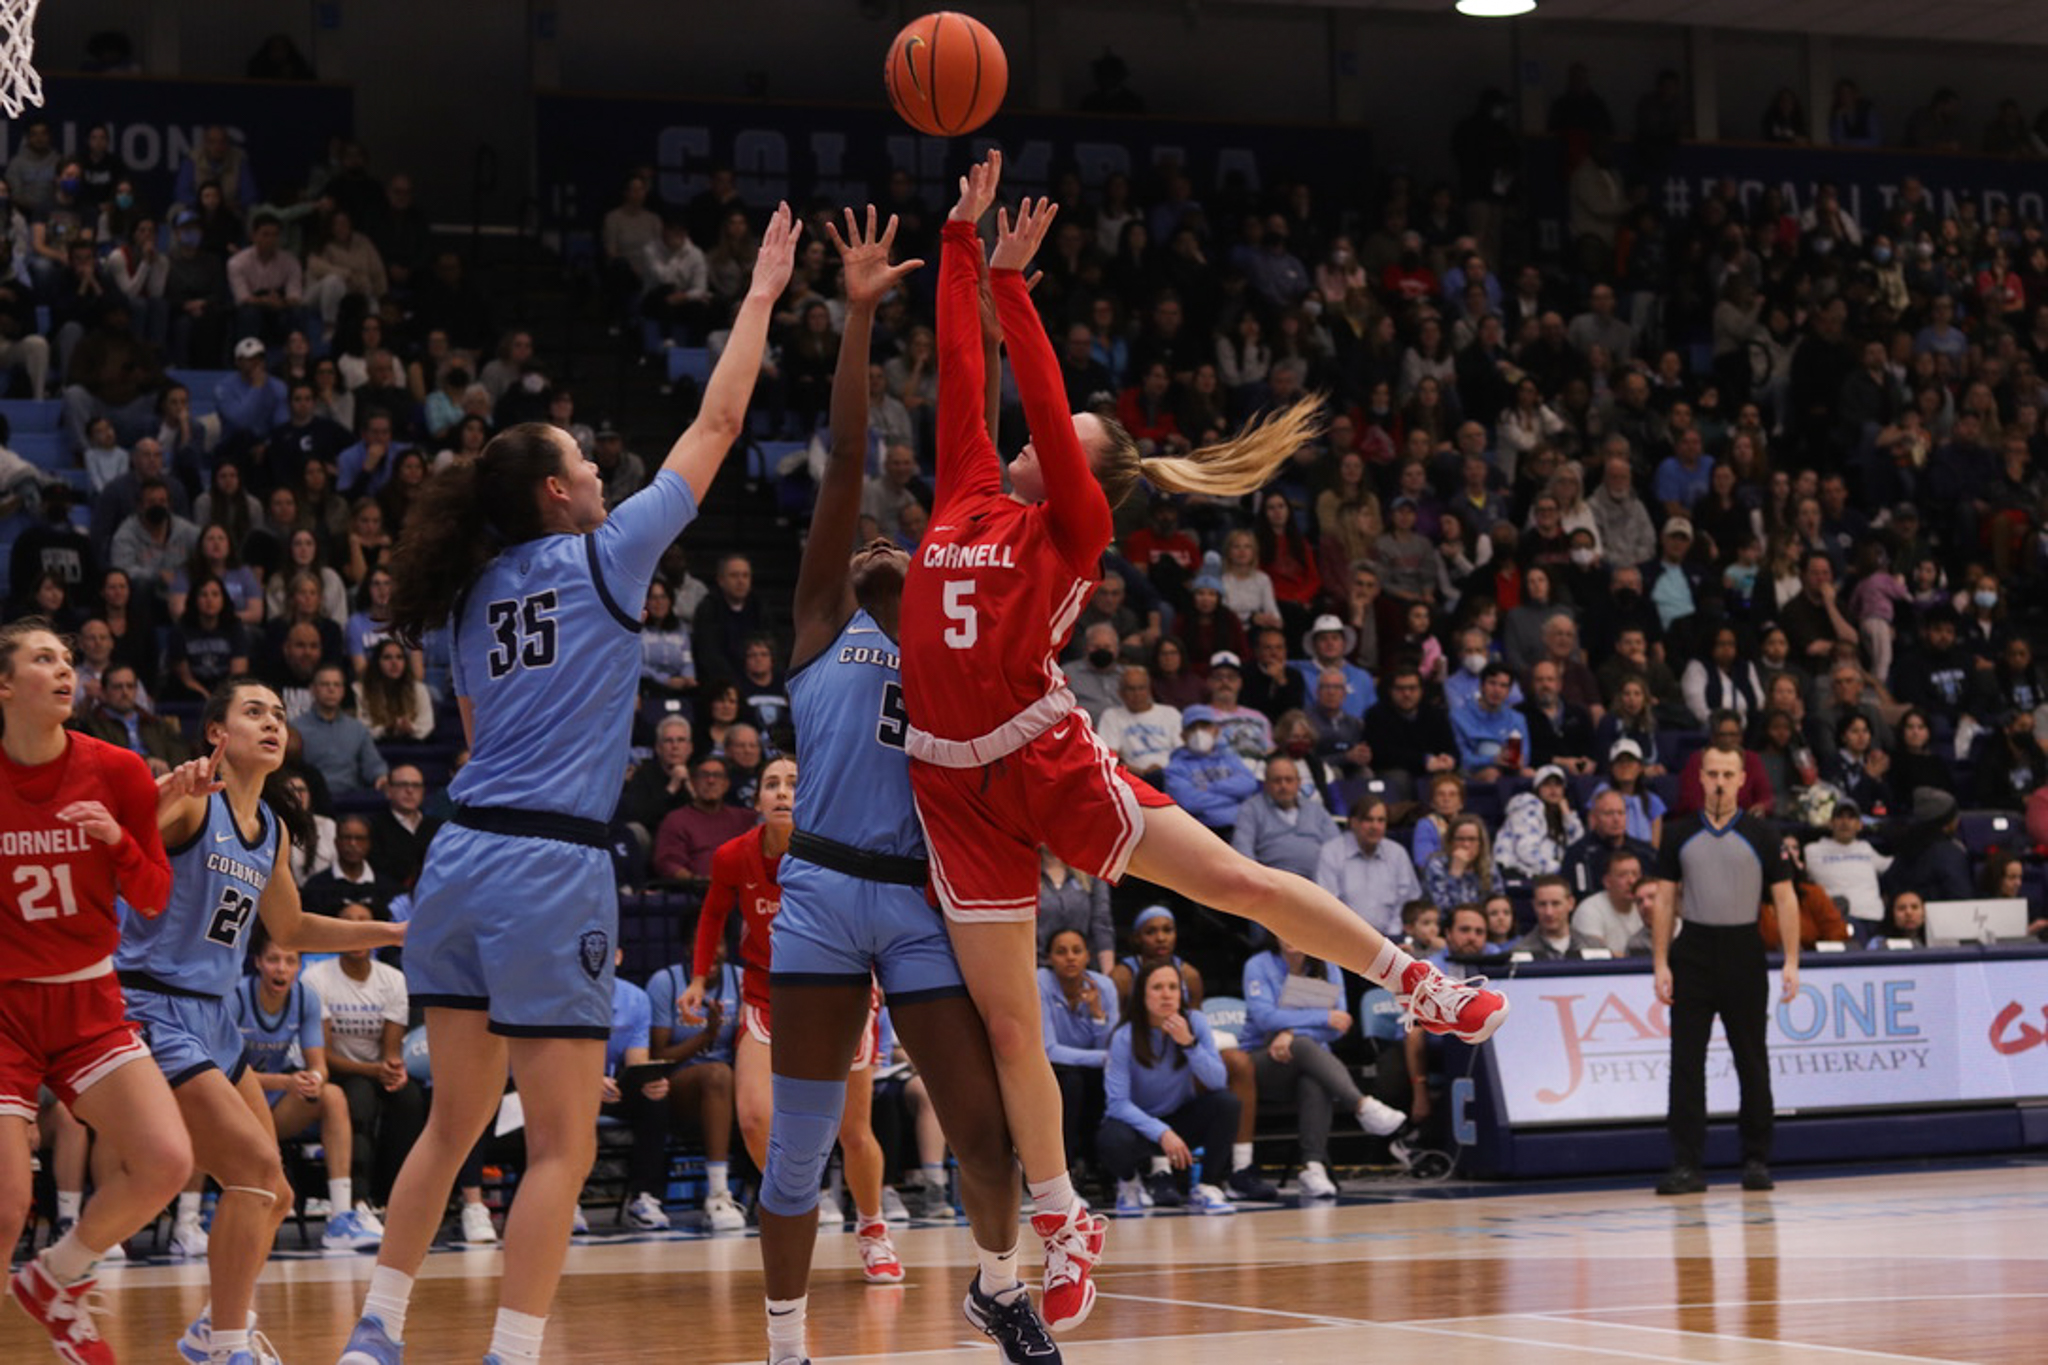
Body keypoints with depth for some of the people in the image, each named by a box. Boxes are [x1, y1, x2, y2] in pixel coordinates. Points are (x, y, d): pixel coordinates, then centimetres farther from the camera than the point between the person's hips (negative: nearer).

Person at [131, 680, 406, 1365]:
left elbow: (289, 929, 26)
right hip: (154, 1009, -9)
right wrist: (161, 803, -46)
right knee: (257, 1165, -18)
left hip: (213, 1018, 9)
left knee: (270, 1196, 12)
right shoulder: (191, 798, -12)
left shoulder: (273, 828, 12)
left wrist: (396, 933, 24)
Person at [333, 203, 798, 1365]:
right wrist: (761, 296, 13)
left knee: (454, 1123, 17)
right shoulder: (602, 556, -2)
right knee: (564, 1143, -3)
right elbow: (718, 424, 4)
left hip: (463, 860, 7)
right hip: (550, 870, -7)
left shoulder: (475, 594, 15)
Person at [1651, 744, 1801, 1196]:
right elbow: (1665, 900, 7)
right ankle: (1686, 1166, -2)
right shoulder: (1679, 835, 6)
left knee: (1752, 1061, 4)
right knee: (1686, 1061, -4)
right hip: (1694, 951, 1)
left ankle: (1756, 1160, 14)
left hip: (1744, 952, -1)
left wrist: (1791, 962, -7)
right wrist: (1660, 963, -2)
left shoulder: (1760, 836, 2)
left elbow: (1785, 899, 2)